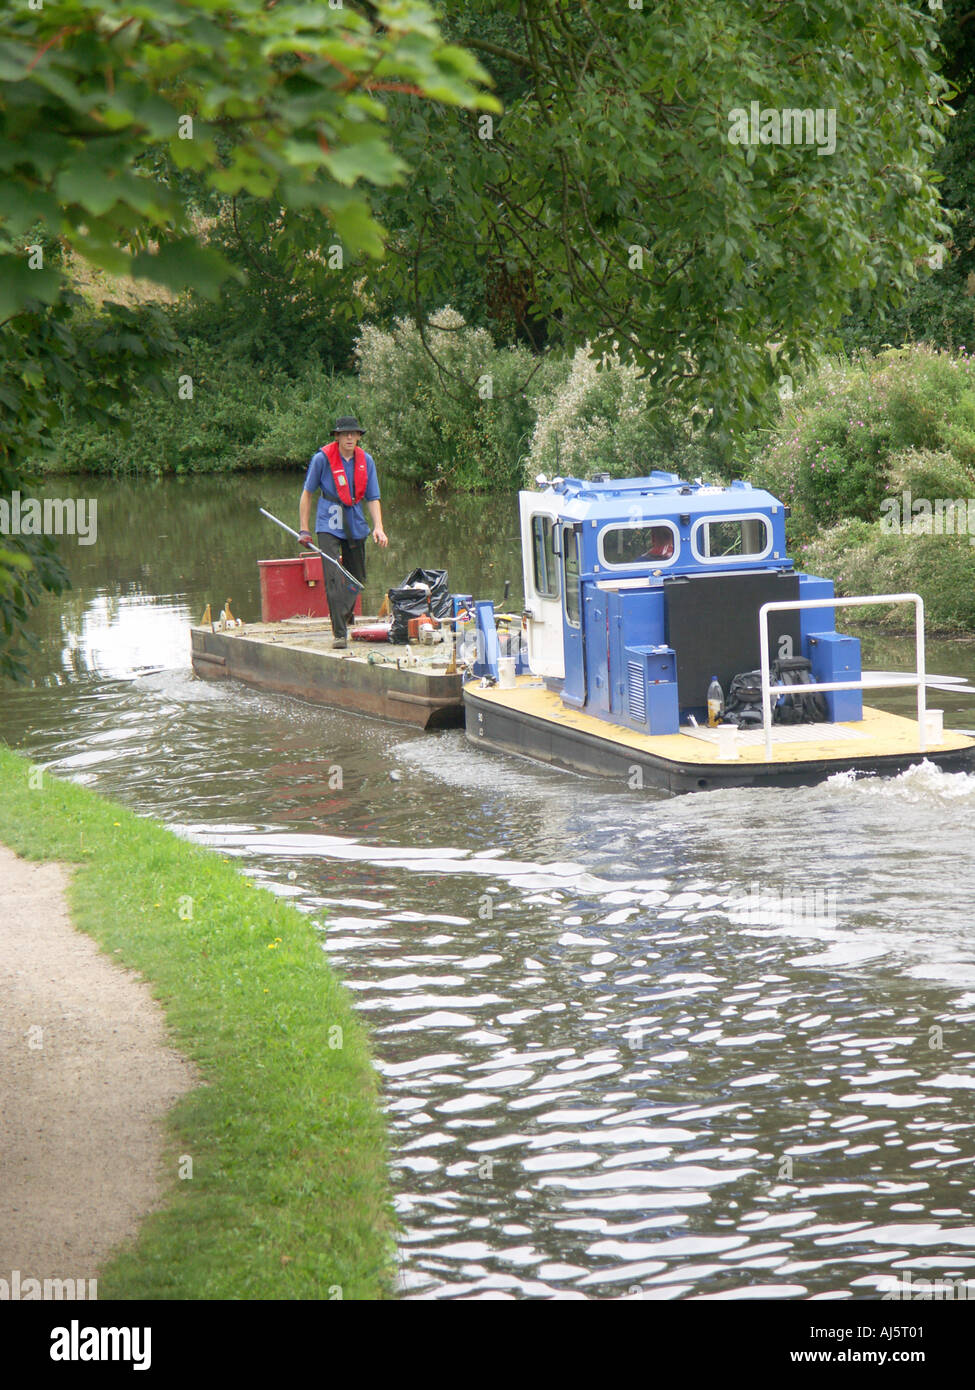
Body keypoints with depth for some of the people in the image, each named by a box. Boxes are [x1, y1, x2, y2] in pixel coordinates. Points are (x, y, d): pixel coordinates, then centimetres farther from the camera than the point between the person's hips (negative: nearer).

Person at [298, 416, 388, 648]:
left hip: (355, 525, 4)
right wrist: (304, 530, 2)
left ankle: (344, 619, 39)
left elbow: (372, 498, 7)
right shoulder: (322, 458, -8)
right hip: (329, 526, -4)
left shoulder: (366, 461, 1)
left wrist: (378, 527, -8)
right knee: (333, 579, -16)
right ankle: (339, 634, -16)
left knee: (357, 579, 12)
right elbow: (307, 493, 3)